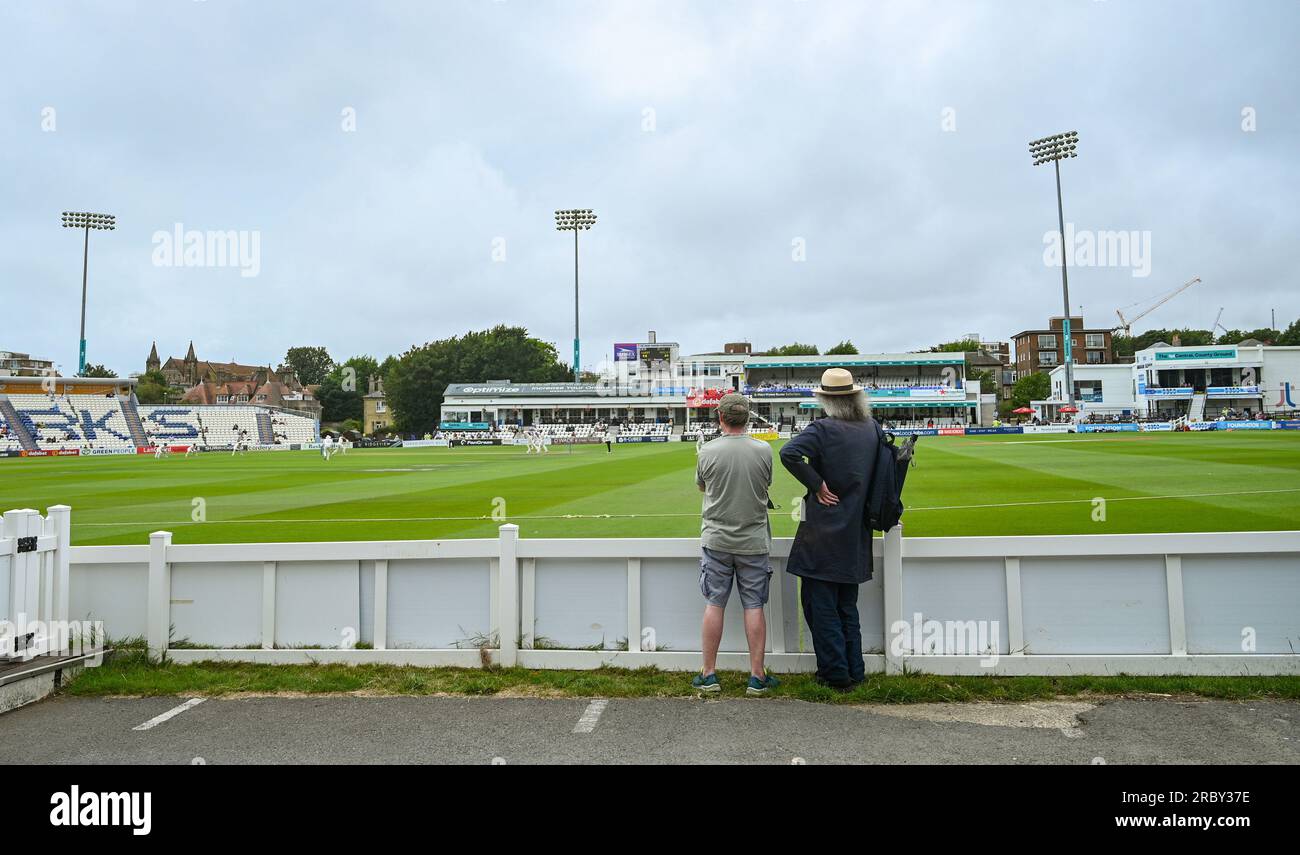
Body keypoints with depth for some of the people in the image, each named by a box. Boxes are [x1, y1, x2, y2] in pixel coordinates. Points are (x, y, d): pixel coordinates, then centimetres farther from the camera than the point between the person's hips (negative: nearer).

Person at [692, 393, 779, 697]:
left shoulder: (708, 452, -9)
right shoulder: (763, 450, -7)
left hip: (716, 540, 0)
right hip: (753, 540, 1)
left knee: (714, 604, 7)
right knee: (754, 607, 7)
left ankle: (709, 674, 15)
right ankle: (757, 676, 13)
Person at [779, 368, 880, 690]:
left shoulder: (823, 428, -14)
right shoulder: (872, 429, 5)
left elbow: (789, 453, -29)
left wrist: (817, 485, -19)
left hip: (822, 535, -7)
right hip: (856, 535, 7)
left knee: (820, 606, 4)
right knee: (847, 607, 18)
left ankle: (835, 672, 8)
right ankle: (854, 671, 24)